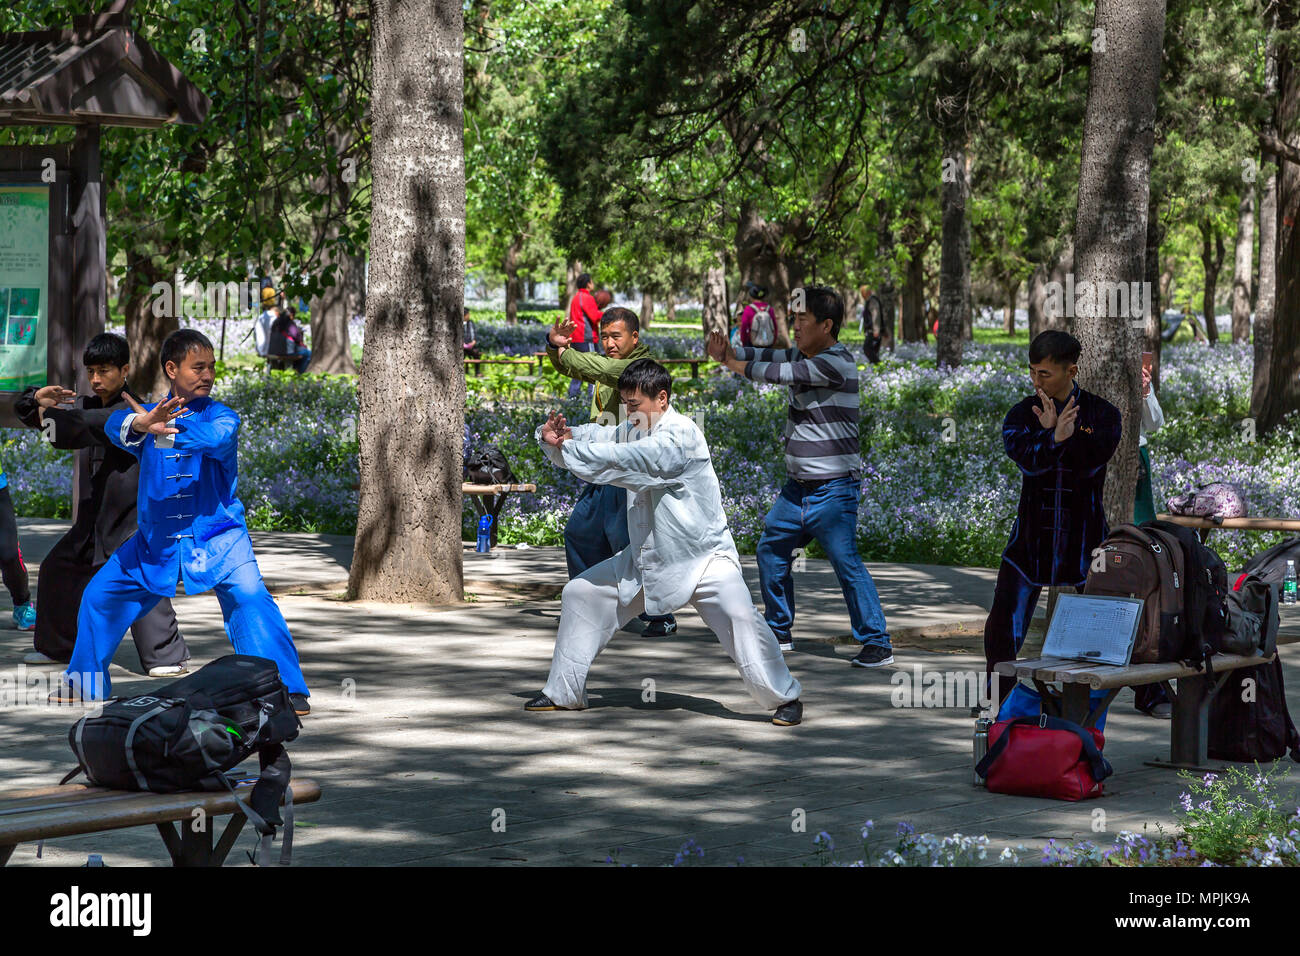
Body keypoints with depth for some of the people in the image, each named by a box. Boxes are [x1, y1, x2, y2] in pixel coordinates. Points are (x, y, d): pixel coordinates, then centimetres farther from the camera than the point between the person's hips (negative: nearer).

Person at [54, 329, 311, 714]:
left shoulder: (220, 416, -7)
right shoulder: (146, 414, 1)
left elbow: (216, 438, -31)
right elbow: (116, 424, -22)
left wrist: (162, 430, -46)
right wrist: (140, 425, -47)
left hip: (217, 536, -4)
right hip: (155, 539, 4)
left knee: (249, 597, -24)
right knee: (100, 595, 7)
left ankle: (285, 689, -19)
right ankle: (85, 681, 28)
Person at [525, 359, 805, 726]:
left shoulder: (680, 434, -22)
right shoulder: (633, 431, 5)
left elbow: (629, 460, -33)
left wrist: (570, 449, -27)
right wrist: (558, 438, -18)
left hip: (702, 555, -8)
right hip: (646, 556, 8)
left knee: (738, 616, -28)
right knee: (580, 593, 8)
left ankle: (784, 697, -11)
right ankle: (563, 693, 18)